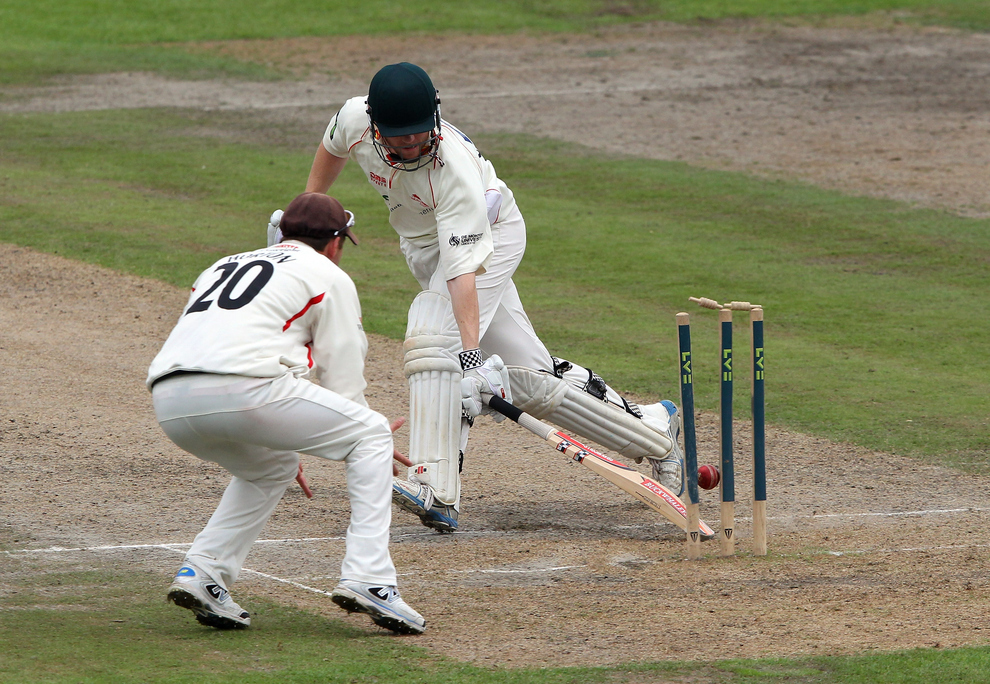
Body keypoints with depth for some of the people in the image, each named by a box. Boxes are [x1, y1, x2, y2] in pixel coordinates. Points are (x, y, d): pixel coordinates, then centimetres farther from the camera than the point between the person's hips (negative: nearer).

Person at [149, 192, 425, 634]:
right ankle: (367, 578, 0)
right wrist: (370, 444, 34)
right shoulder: (327, 276, 18)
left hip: (168, 404, 6)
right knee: (370, 435, 12)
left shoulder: (223, 266, 37)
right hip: (242, 389, -6)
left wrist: (282, 448, 48)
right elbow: (343, 383, 14)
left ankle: (202, 571, 14)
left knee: (270, 468, 33)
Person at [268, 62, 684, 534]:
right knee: (527, 376, 7)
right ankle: (651, 431, 21)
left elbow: (463, 270, -43)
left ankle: (436, 492, -38)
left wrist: (471, 353, -49)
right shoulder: (354, 120, -22)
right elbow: (333, 148, 6)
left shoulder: (455, 169, -37)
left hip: (490, 235, -6)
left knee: (433, 338, -31)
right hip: (424, 247, 6)